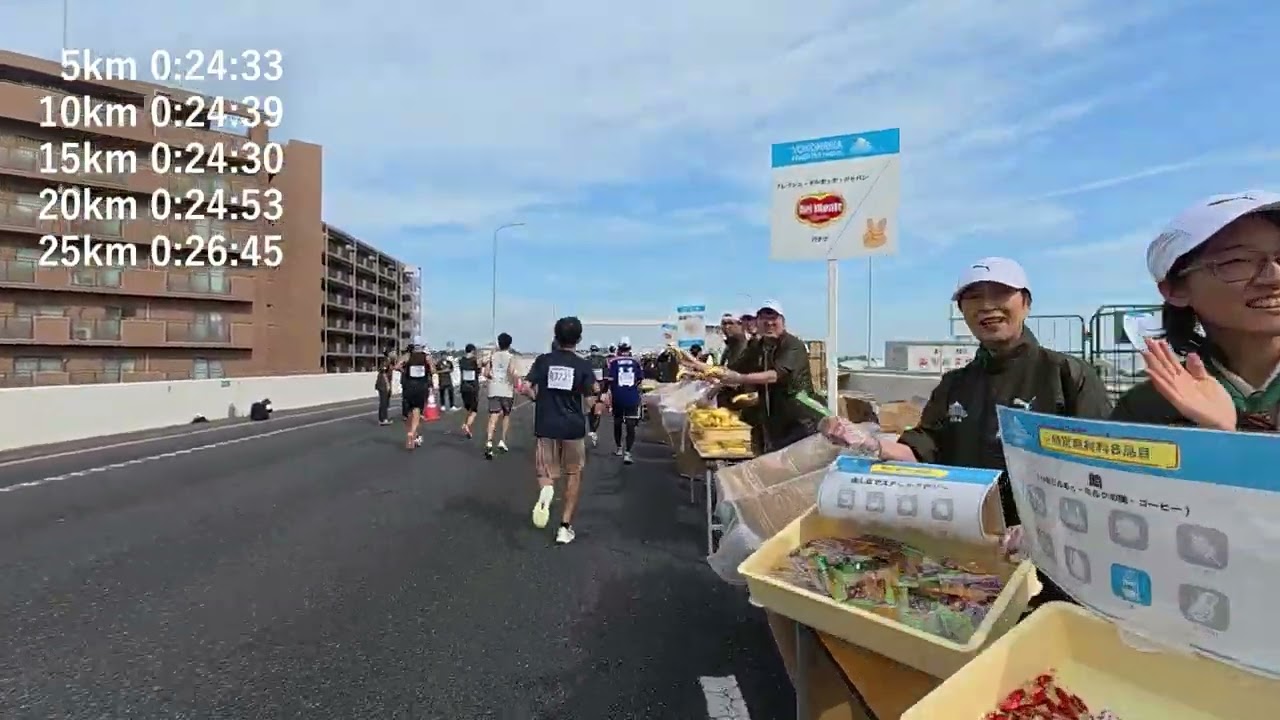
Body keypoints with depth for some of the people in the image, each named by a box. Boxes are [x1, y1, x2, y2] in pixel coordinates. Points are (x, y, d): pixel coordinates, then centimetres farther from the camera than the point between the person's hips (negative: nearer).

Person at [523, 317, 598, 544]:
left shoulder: (543, 360, -1)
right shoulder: (583, 364, -5)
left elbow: (527, 388, -7)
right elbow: (593, 391, -17)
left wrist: (539, 400, 12)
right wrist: (594, 388, 6)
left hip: (546, 426, 1)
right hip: (573, 426, -1)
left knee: (546, 473, 15)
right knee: (574, 475, 15)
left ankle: (545, 491, -22)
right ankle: (565, 527, 12)